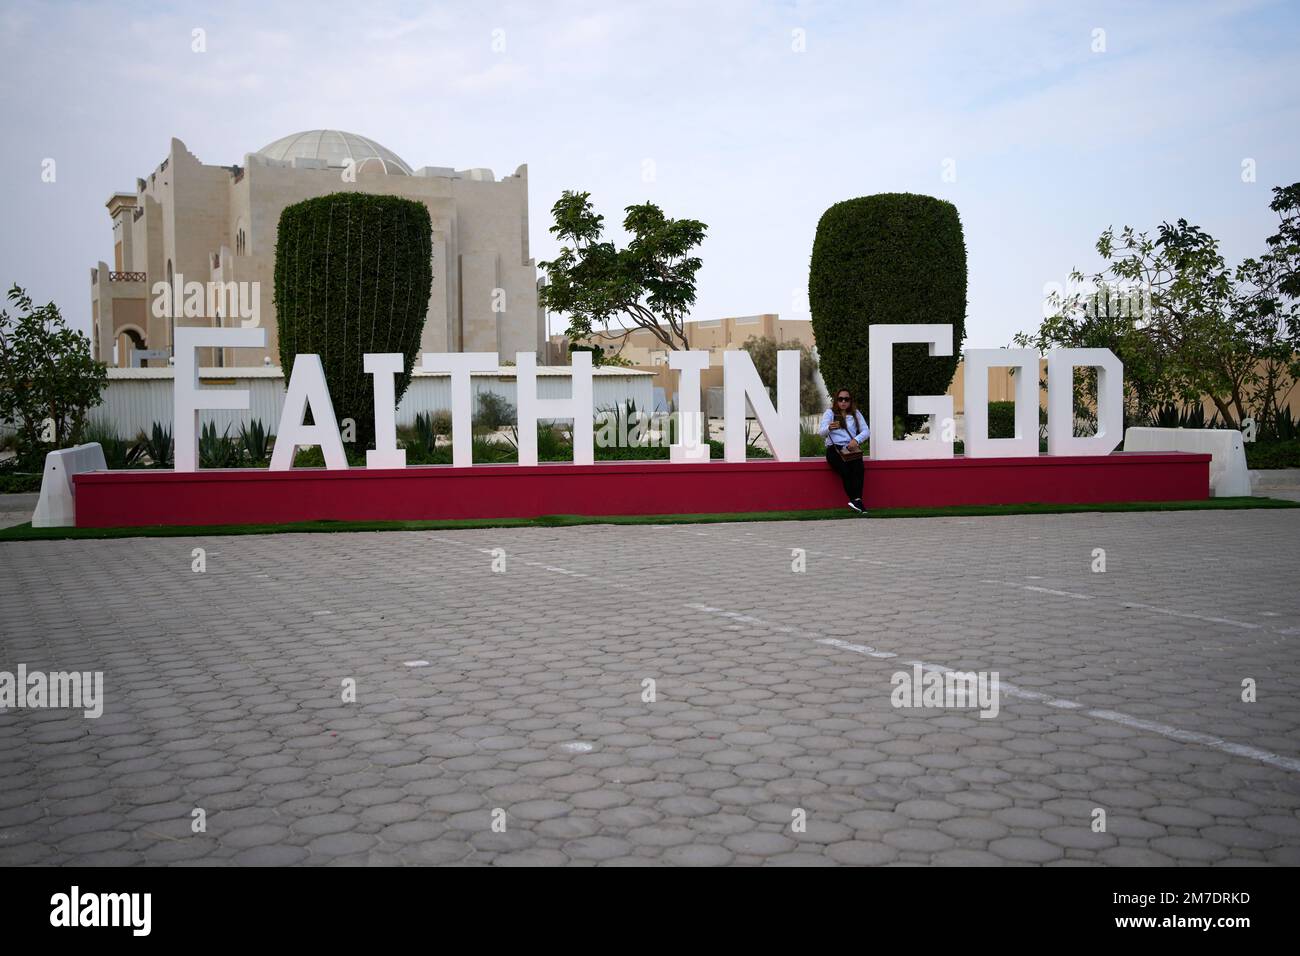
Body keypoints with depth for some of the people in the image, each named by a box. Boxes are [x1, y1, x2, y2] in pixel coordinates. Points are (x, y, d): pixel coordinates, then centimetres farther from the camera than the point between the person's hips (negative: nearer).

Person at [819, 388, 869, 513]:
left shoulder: (856, 414, 17)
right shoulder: (830, 413, 10)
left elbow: (866, 431, 8)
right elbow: (821, 432, -3)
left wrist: (856, 440, -13)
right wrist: (829, 428, -27)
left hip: (851, 448, 2)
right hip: (834, 448, -2)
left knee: (858, 468, -31)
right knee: (845, 471, -31)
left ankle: (857, 500, -38)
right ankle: (855, 499, -29)